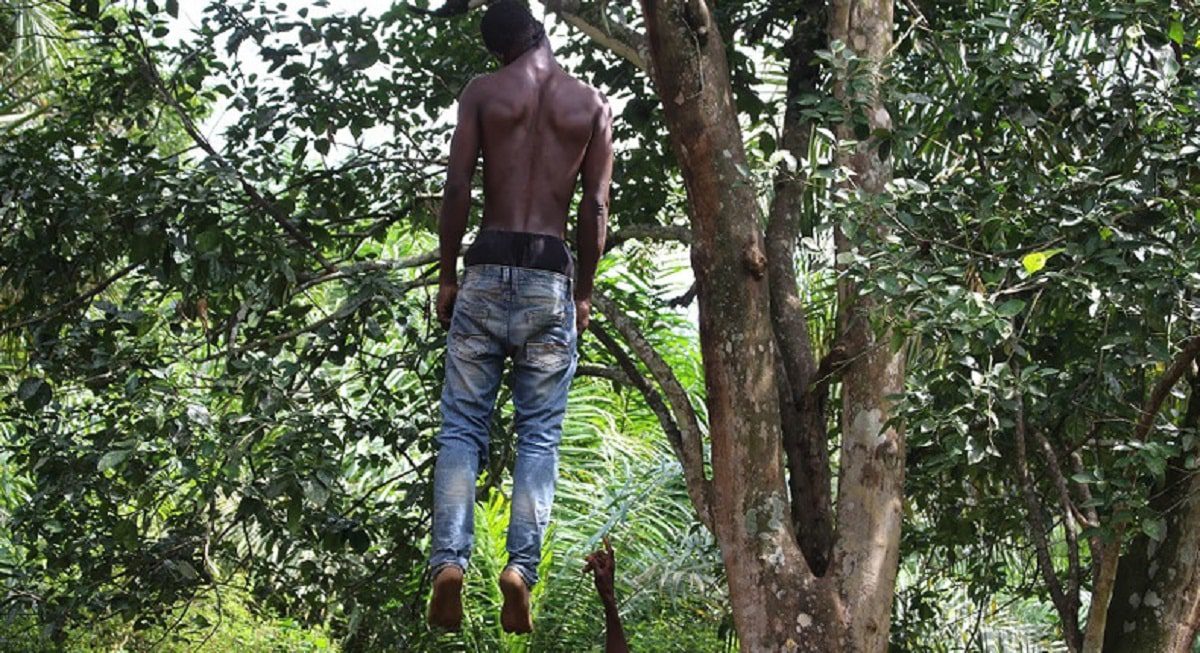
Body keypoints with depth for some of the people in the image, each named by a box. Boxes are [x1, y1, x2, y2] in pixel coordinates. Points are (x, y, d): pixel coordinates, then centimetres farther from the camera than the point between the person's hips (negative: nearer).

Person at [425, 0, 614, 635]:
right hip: (551, 274, 0)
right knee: (539, 433, 3)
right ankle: (521, 565, -11)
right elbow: (596, 207, 3)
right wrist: (584, 290, 12)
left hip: (488, 268, 0)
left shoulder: (482, 93, 4)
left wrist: (448, 277, 7)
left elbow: (457, 189, -1)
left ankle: (449, 561, -12)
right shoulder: (592, 103, 6)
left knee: (462, 426, 3)